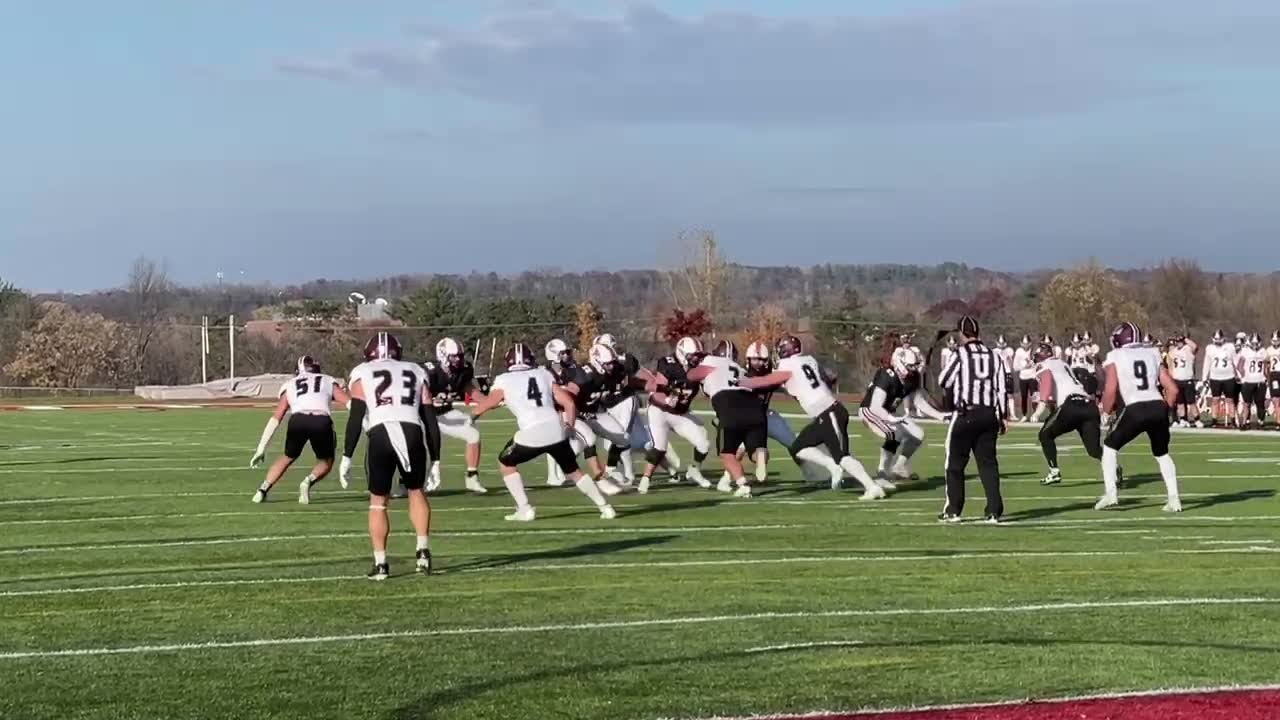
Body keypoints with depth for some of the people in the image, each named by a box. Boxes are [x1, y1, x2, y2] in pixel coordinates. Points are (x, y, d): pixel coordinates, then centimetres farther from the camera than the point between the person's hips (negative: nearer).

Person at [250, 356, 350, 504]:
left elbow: (275, 419, 24)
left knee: (288, 457, 27)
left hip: (298, 420, 1)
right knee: (326, 462, 24)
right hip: (321, 421, -1)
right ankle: (309, 481, -4)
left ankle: (262, 490, 17)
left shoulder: (290, 385, 30)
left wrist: (261, 449, 24)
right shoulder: (328, 382, 31)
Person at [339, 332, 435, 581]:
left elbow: (356, 417, 6)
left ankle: (380, 564, 11)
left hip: (381, 436, -2)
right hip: (412, 433, 2)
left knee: (378, 501, 13)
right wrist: (434, 459, 23)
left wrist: (347, 456, 7)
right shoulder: (416, 372, 24)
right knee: (416, 491, 24)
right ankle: (423, 551, 14)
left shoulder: (363, 373, 16)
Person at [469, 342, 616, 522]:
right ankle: (605, 507, 18)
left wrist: (473, 413, 34)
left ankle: (525, 510, 13)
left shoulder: (504, 381, 10)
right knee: (572, 470, 23)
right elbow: (569, 402, 14)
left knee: (506, 463, 22)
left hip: (531, 434, -3)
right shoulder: (544, 375, 18)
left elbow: (486, 404, 13)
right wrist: (569, 426, 27)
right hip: (556, 430, 3)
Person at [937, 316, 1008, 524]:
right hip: (989, 415, 4)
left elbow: (944, 382, -3)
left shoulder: (960, 354, -7)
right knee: (988, 462, 9)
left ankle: (953, 510, 9)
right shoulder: (994, 356, 7)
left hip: (965, 415, -4)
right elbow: (1001, 388, 6)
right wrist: (1002, 417, 11)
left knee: (955, 464, 7)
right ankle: (994, 511, 4)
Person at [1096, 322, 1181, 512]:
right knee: (1162, 453, 25)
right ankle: (1173, 499, 14)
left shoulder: (1115, 357, 8)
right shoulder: (1152, 354, 20)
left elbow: (1110, 390, -2)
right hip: (1158, 407, 4)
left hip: (1136, 410, -4)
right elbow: (1173, 389, 16)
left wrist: (1106, 413, 14)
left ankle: (1111, 494, 5)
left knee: (1110, 447, 18)